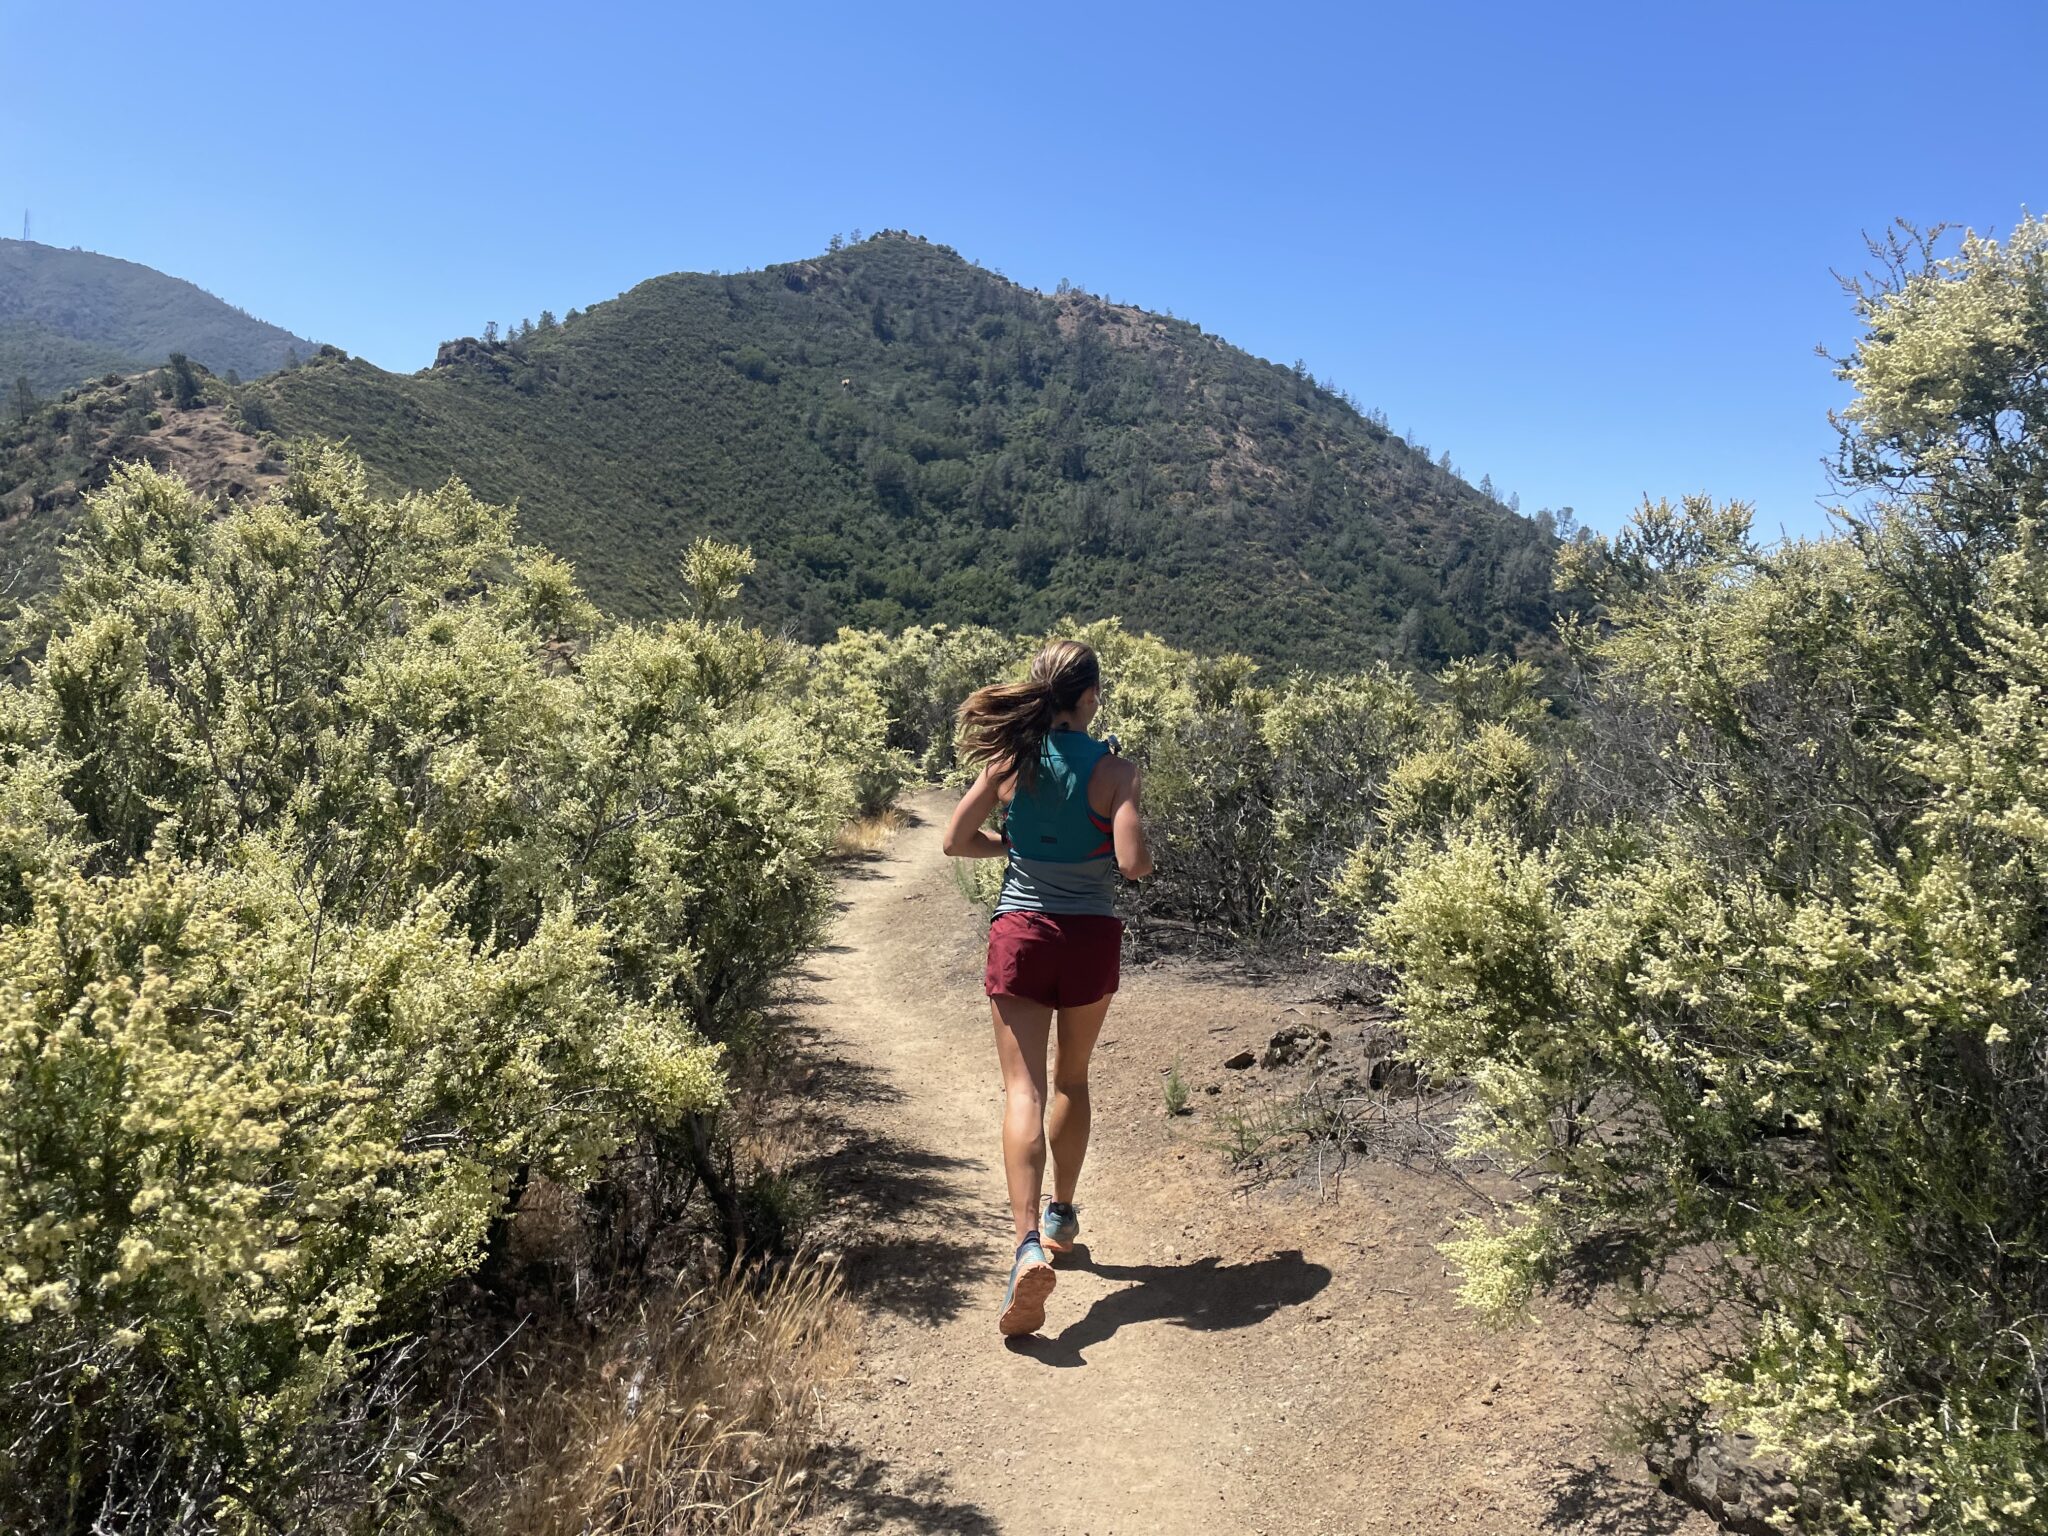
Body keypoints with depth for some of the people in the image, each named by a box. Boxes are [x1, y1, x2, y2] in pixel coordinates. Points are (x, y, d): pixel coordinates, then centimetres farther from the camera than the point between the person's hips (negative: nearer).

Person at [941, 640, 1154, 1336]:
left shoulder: (1010, 759, -2)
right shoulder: (1112, 768, -9)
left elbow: (957, 840, -1)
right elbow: (1133, 863, -16)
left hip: (1020, 932, 0)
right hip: (1091, 937, 0)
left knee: (1023, 1089, -4)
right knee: (1072, 1080, 21)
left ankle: (1028, 1244, -21)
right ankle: (1062, 1215, 37)